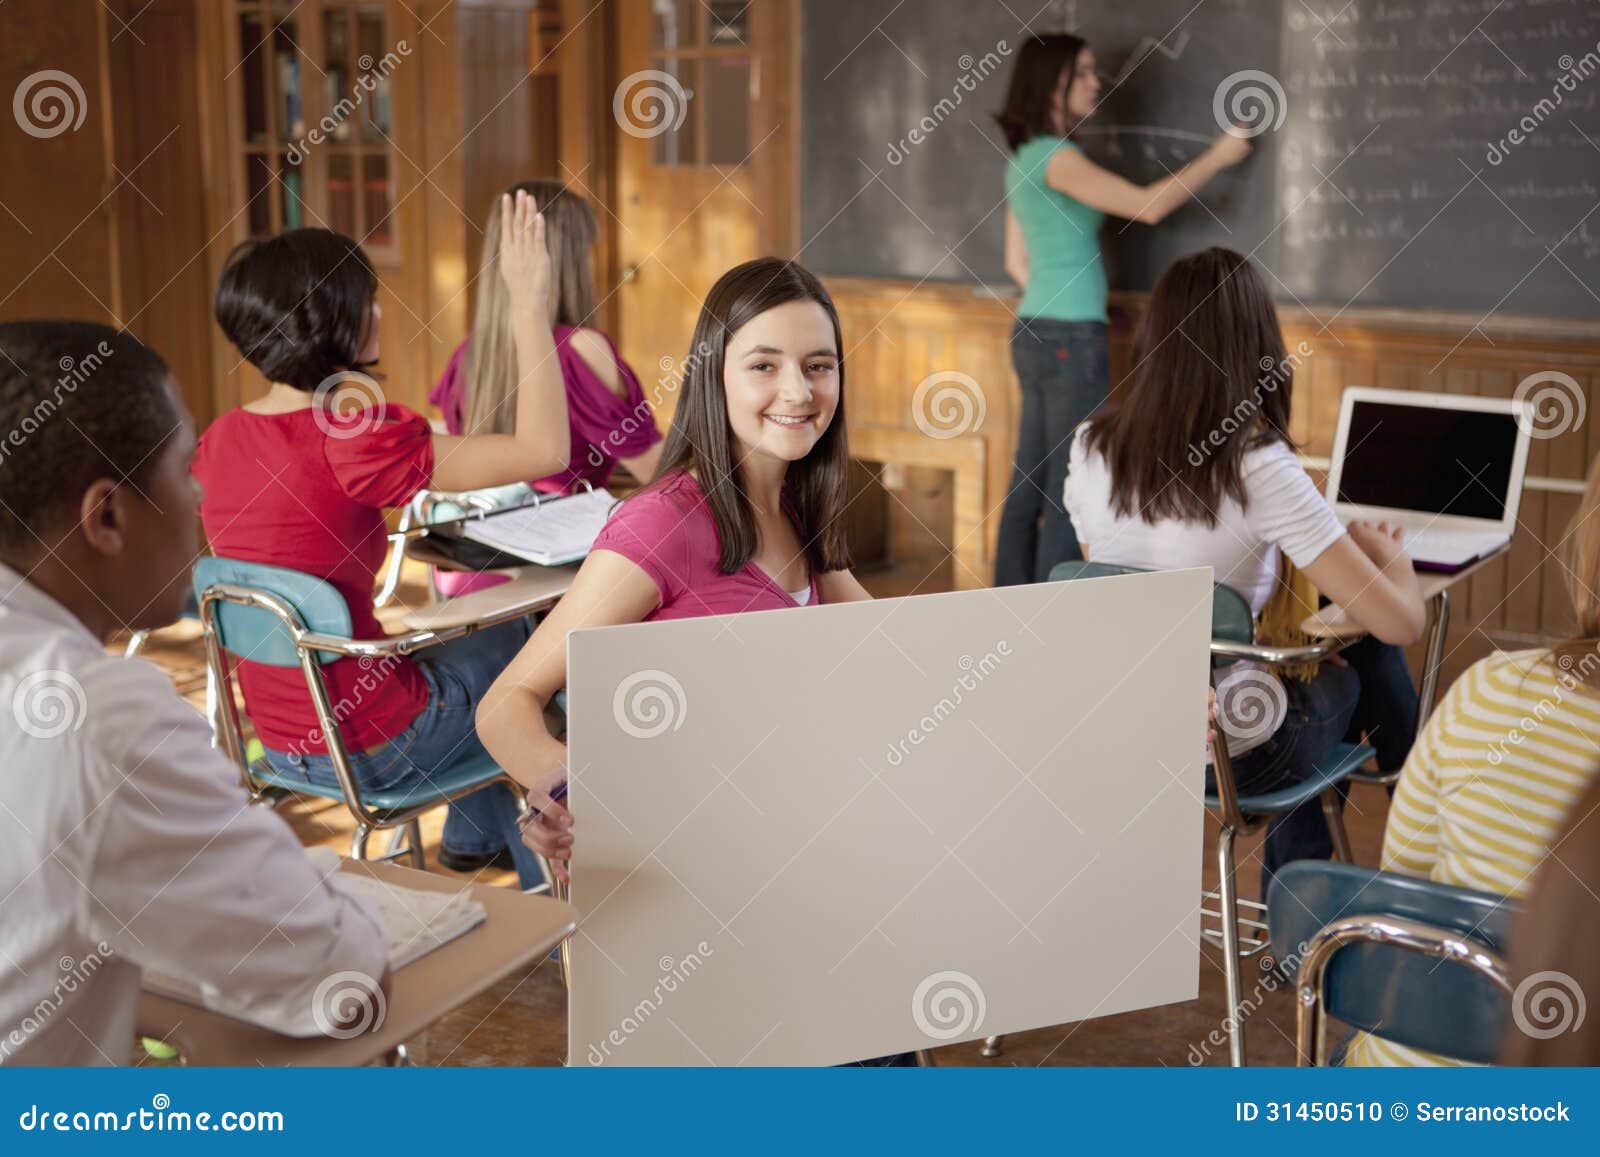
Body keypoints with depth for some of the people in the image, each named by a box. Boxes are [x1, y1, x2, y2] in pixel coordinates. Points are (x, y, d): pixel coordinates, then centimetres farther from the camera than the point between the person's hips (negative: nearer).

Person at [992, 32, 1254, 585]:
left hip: (1034, 334, 9)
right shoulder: (1055, 156, -14)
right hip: (1071, 340, -9)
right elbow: (1149, 206, -18)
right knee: (1070, 487, -5)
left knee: (1030, 482, 11)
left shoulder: (1023, 159, 14)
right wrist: (1217, 157, -7)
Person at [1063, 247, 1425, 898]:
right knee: (1372, 651, 24)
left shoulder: (1090, 448, -7)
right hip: (1232, 760, -5)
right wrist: (1391, 556, 2)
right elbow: (1403, 622, -21)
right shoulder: (1259, 468, -23)